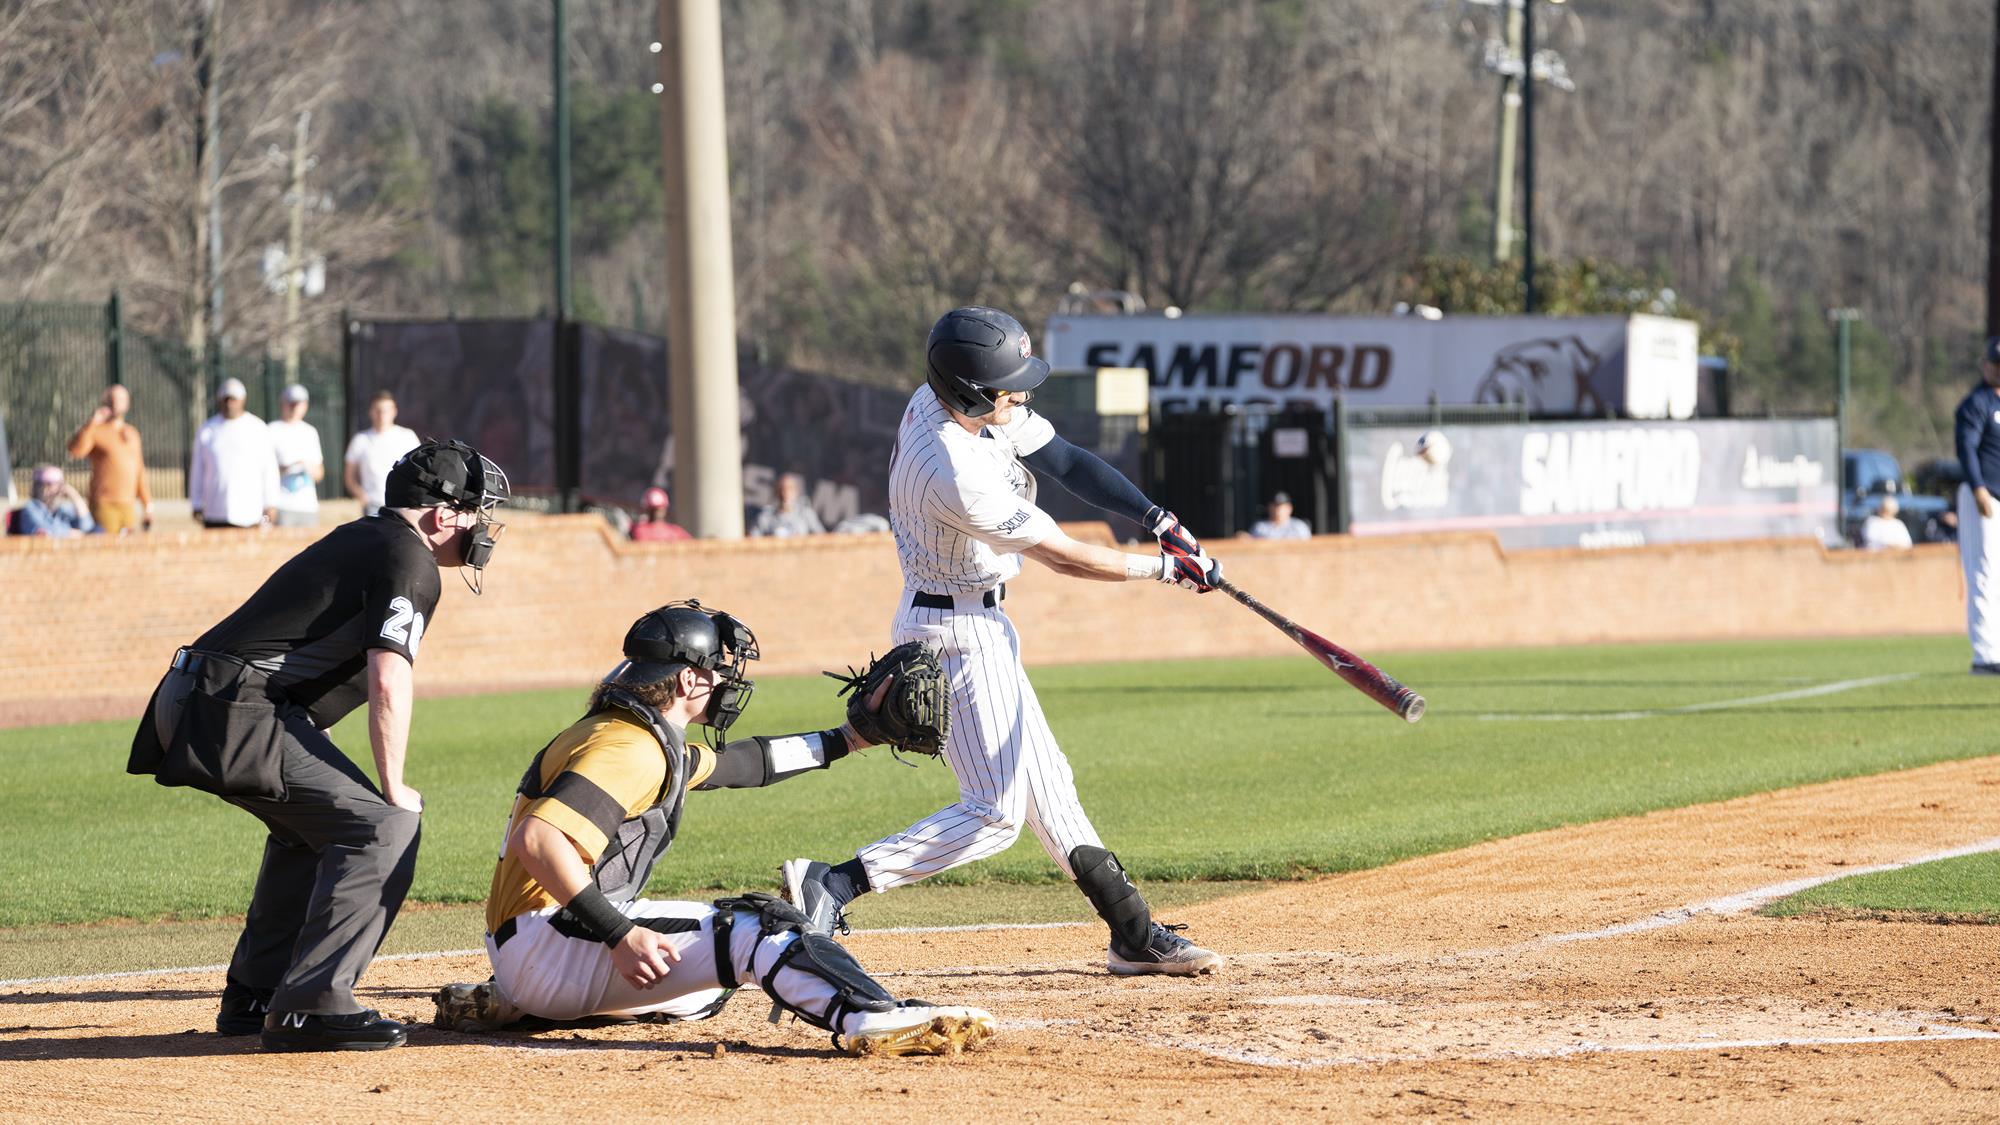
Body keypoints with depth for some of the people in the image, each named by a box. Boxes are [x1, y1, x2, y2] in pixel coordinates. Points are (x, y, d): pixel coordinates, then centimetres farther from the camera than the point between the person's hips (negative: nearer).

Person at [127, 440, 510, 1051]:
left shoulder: (361, 539, 24)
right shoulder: (408, 562, -6)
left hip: (189, 703, 10)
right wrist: (393, 788, -6)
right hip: (239, 712, -10)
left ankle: (253, 996, 30)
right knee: (384, 825, -12)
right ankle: (310, 1005, -18)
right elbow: (388, 684, -17)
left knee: (309, 826, 29)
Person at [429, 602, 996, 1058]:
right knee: (752, 923, -18)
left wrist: (848, 738, 30)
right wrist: (619, 934, -31)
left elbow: (738, 764, 31)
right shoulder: (632, 750, -16)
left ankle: (507, 1001, 21)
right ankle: (875, 1019, -42)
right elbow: (536, 839, -29)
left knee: (707, 991, 30)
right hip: (546, 934, -11)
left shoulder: (650, 741, 18)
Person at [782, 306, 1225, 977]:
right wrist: (1166, 569, -8)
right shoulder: (955, 473, -30)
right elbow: (1063, 557, -20)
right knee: (996, 811, -12)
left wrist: (1158, 520, -6)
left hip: (980, 628, 10)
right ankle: (831, 886, -16)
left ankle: (1134, 936, 23)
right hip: (957, 635, -10)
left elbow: (1065, 462, 3)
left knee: (1044, 781, 15)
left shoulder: (942, 398, -4)